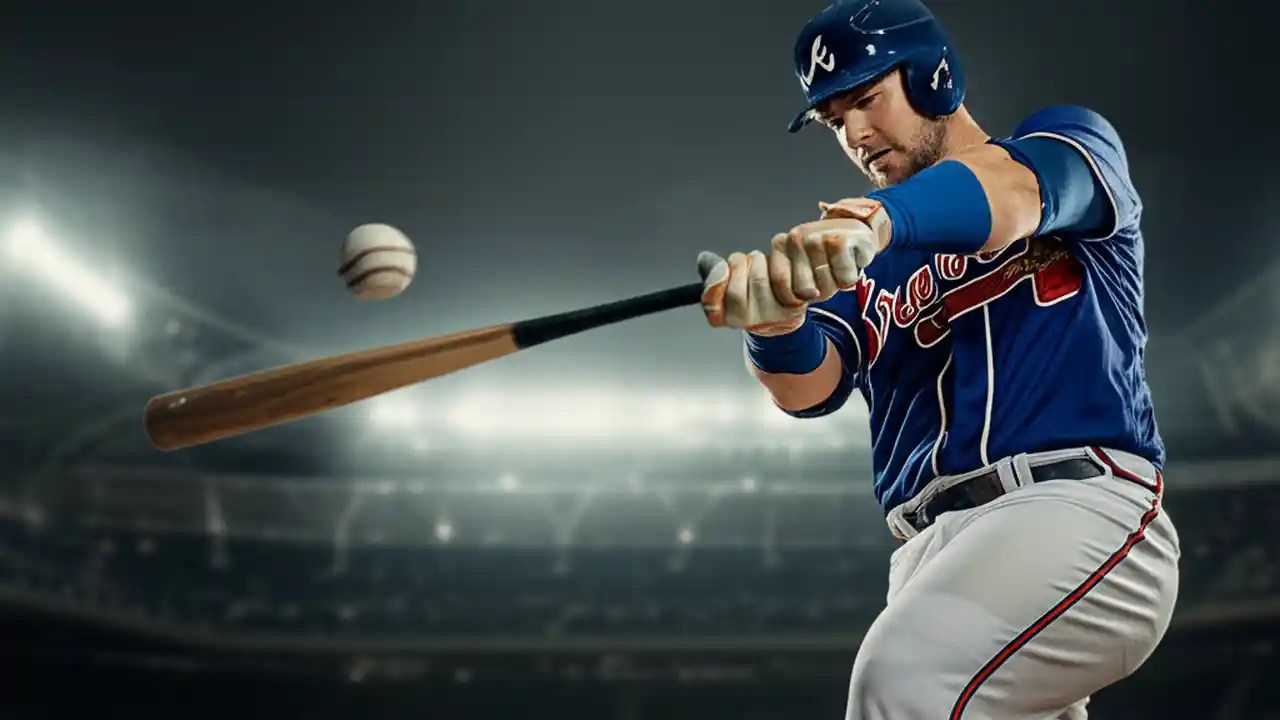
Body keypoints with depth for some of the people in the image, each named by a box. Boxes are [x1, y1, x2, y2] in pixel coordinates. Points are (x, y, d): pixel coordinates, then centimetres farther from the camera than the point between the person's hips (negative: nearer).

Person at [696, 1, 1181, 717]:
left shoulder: (1075, 141, 11)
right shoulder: (865, 263, 22)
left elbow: (1012, 191, -15)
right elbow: (807, 386, 2)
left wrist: (878, 219, -35)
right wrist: (773, 320, -21)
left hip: (1079, 503, -6)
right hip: (935, 546, 6)